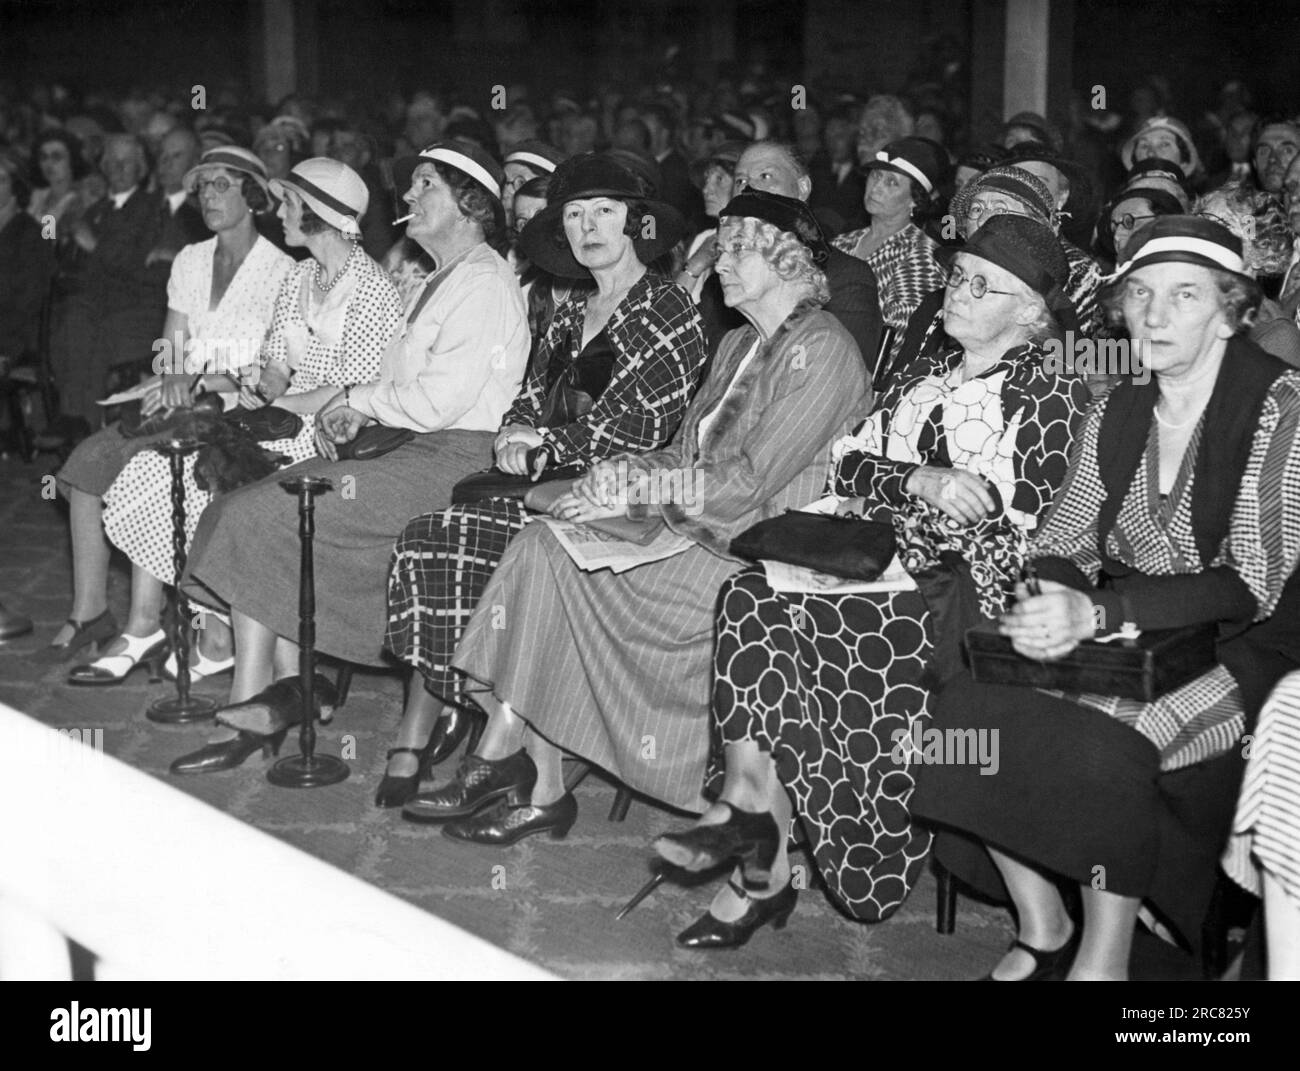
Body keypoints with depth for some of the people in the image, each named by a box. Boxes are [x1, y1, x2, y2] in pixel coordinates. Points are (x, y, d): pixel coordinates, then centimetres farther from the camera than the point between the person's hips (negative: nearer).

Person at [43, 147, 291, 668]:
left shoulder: (280, 271, -5)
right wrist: (173, 377, -8)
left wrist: (199, 382, -17)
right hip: (187, 407, 6)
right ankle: (88, 610, -12)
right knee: (88, 459, -15)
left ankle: (144, 624, -23)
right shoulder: (190, 261, 16)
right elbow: (171, 347, 15)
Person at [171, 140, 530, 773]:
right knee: (249, 507, -6)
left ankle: (253, 704, -4)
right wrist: (358, 414, 2)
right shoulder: (443, 281, 22)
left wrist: (358, 400, -5)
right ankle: (287, 685, -8)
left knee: (254, 516, -16)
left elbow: (440, 401, -20)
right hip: (409, 449, 10)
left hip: (448, 462, -10)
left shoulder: (483, 282, -10)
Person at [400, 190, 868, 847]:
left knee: (548, 559, -20)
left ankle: (498, 758, -5)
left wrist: (632, 496, -14)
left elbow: (748, 481, -16)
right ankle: (541, 791, -16)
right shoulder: (738, 345, 21)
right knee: (540, 546, -15)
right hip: (693, 529, 8)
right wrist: (628, 469, -3)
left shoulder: (822, 351, -9)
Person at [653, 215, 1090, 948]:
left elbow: (1007, 527, -10)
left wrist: (889, 491, -11)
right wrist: (922, 482, -10)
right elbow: (849, 467, 9)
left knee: (760, 606, -25)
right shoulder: (921, 379, 22)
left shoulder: (1053, 399, 2)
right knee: (753, 597, -24)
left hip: (963, 593, -6)